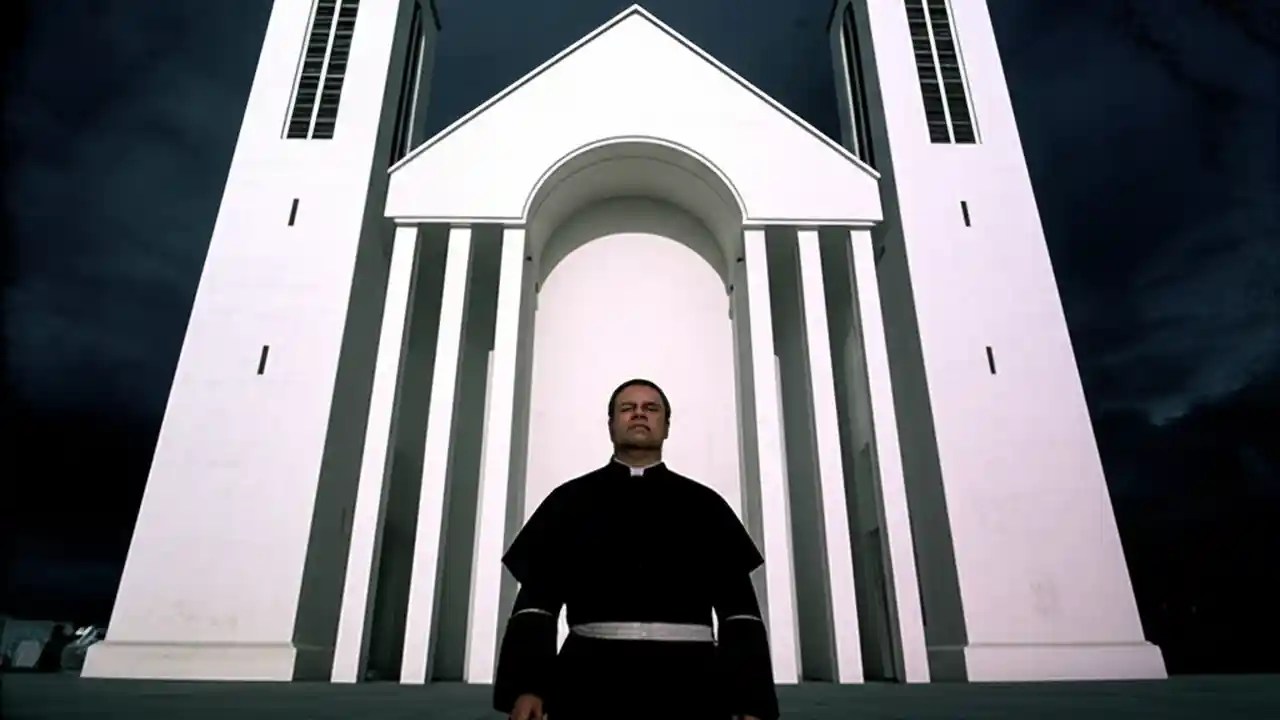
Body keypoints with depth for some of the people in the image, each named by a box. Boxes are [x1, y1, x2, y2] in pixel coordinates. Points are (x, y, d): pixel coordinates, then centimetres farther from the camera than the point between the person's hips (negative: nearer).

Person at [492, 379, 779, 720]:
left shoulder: (703, 504, 11)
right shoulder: (570, 500, 11)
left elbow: (739, 606, 7)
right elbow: (538, 597, 5)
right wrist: (525, 684, -8)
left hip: (689, 680, 1)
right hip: (592, 676, 0)